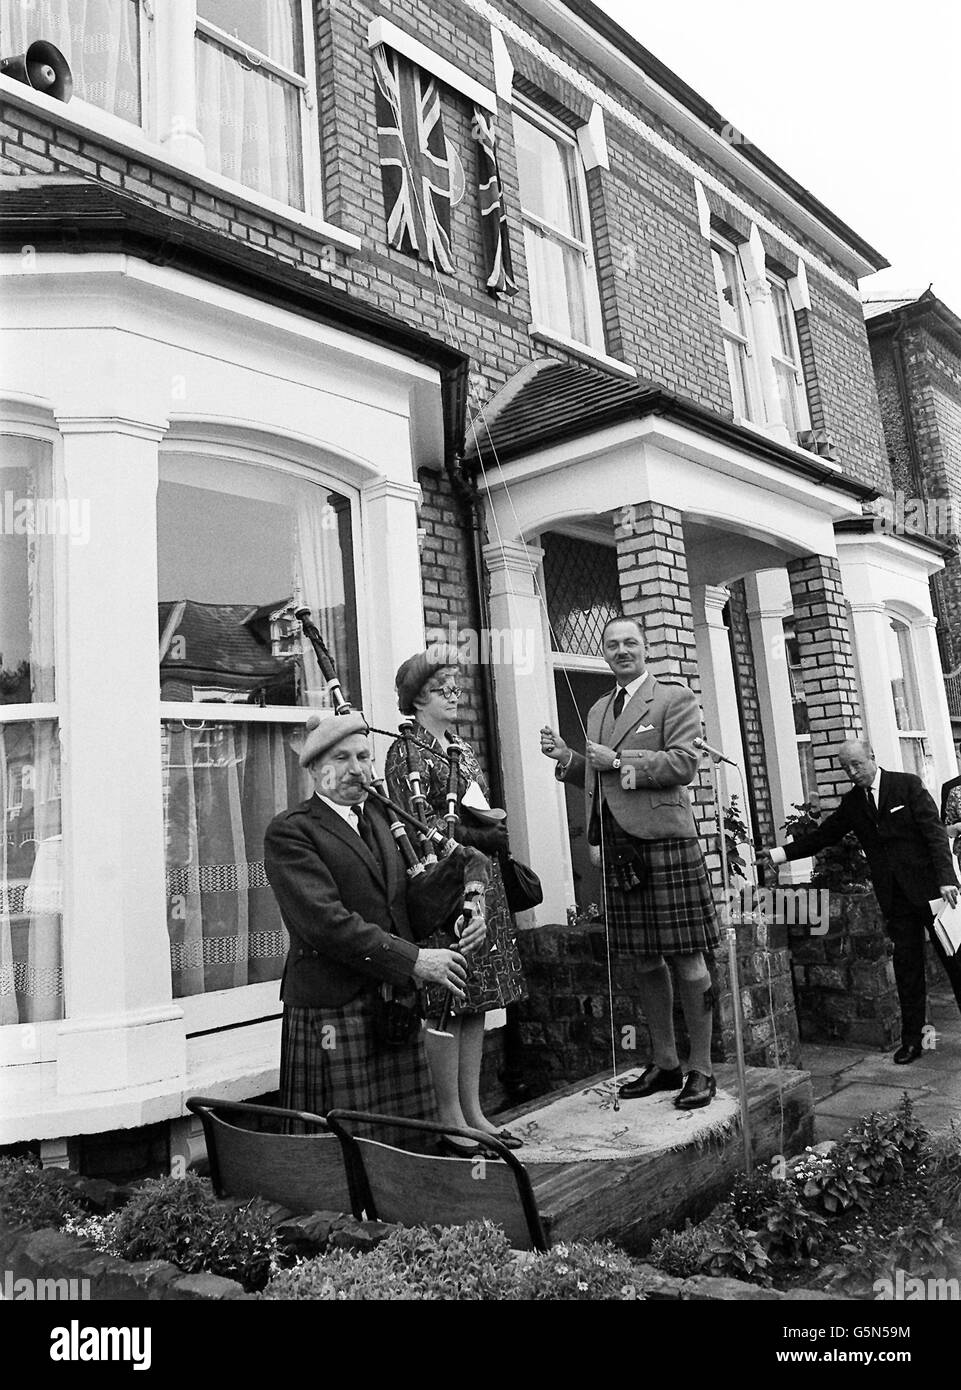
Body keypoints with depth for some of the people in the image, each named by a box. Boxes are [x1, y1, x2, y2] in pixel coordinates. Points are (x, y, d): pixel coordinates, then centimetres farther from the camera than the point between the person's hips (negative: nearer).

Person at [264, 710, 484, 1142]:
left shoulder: (381, 816, 14)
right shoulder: (290, 832, -8)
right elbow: (325, 921, -18)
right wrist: (413, 959, -18)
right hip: (333, 1015, -6)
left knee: (408, 1145, 9)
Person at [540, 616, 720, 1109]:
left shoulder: (675, 698, 0)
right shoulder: (598, 710, 20)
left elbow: (682, 764, -11)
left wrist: (618, 761, -11)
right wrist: (566, 758, 8)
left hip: (665, 841, -6)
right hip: (617, 846, 6)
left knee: (686, 959, 0)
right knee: (646, 962, 13)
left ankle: (701, 1068, 13)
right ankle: (663, 1063, 25)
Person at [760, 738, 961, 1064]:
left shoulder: (908, 784, -4)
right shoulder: (851, 802, 7)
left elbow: (935, 831, -8)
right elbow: (822, 835, 8)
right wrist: (779, 853, 0)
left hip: (928, 887, -3)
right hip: (895, 896, 3)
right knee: (906, 965, 6)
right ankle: (911, 1039, 13)